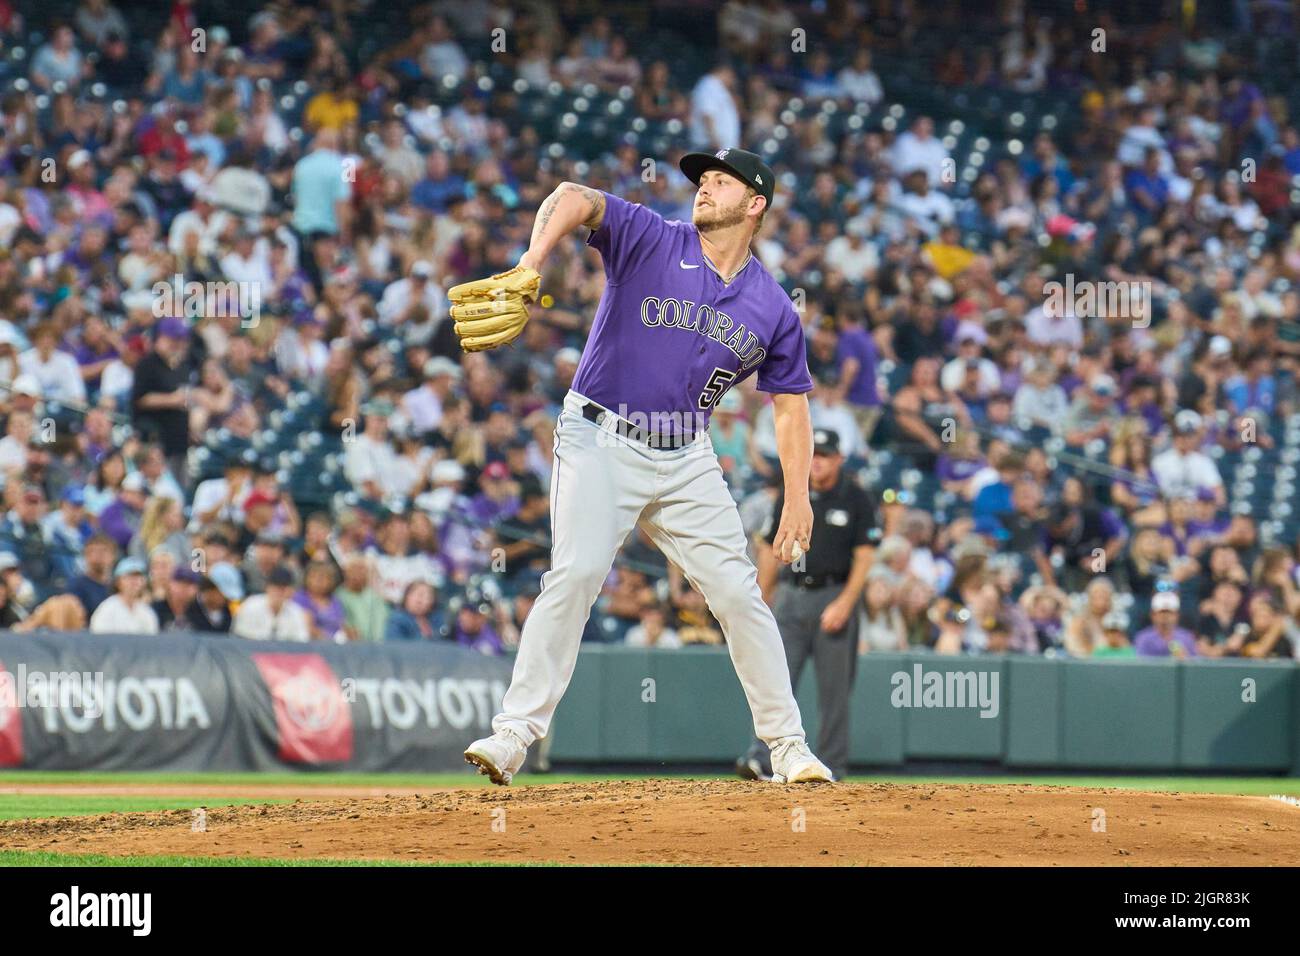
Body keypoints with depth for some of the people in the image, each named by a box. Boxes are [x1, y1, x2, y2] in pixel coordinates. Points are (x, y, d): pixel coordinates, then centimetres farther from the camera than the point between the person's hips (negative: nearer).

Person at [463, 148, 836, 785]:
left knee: (737, 590, 0)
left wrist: (798, 497, 2)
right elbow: (575, 199, -21)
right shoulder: (651, 241, -4)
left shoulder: (773, 309, 6)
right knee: (576, 572, -21)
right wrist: (533, 263, -41)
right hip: (600, 440, -3)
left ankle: (788, 746, 11)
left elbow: (790, 402, 13)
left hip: (687, 460, 4)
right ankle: (514, 733, -22)